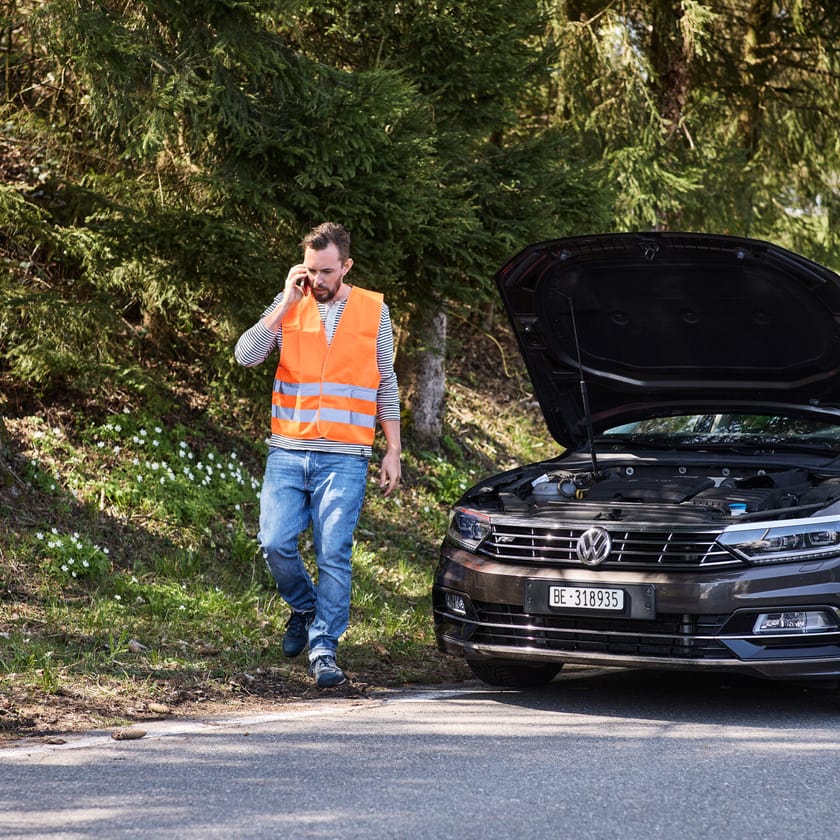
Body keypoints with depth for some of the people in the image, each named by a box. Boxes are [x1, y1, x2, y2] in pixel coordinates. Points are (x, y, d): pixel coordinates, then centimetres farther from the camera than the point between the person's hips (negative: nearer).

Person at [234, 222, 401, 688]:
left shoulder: (373, 311, 7)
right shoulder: (289, 306, 5)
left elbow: (386, 385, 13)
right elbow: (246, 354, -9)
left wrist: (392, 452, 9)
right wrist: (288, 301, -13)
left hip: (344, 458, -1)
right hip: (287, 452, 1)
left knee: (333, 555, -5)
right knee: (275, 544, -6)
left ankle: (323, 649, 3)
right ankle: (304, 608, 22)